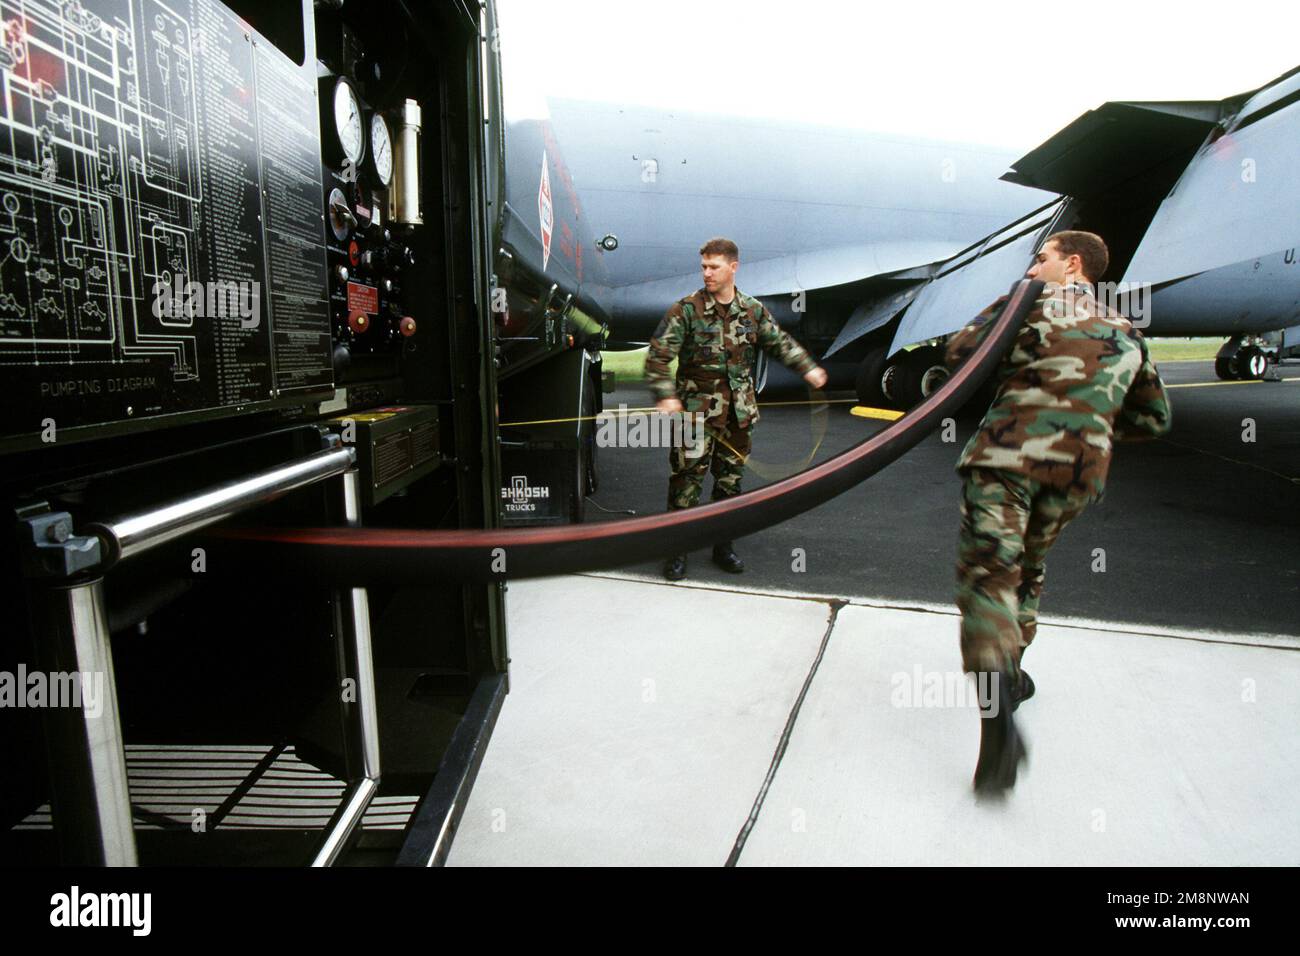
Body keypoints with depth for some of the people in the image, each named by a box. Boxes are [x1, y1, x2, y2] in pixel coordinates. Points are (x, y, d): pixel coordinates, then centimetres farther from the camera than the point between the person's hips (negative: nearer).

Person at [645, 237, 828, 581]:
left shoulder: (753, 310, 6)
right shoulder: (686, 310, -8)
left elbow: (779, 342, 21)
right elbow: (657, 356, -11)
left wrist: (807, 367, 10)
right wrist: (665, 395, -22)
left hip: (739, 413, 4)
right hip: (696, 411, -4)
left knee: (730, 478, 12)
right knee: (687, 478, -3)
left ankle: (723, 544, 26)